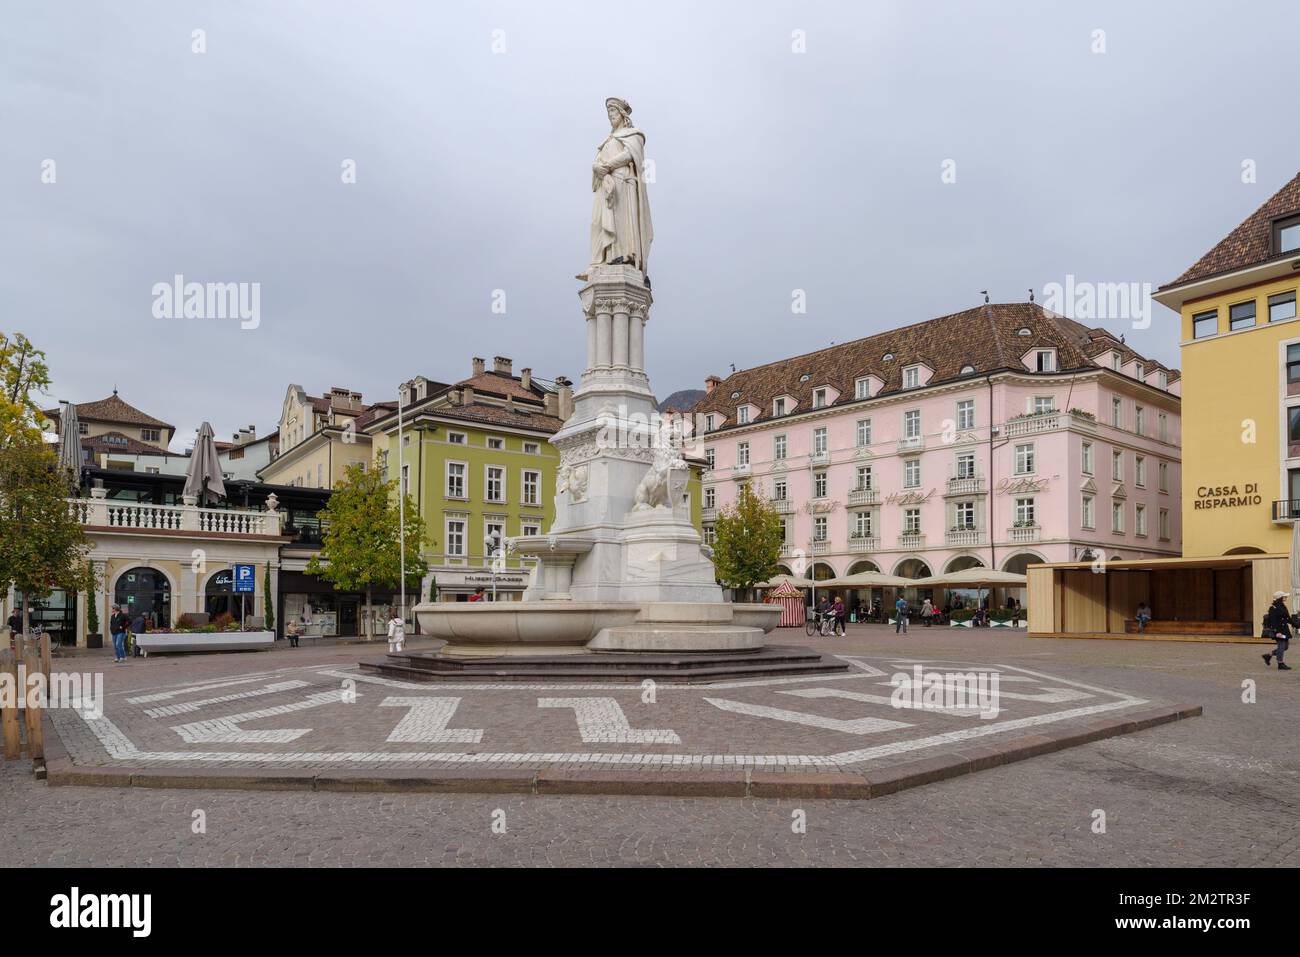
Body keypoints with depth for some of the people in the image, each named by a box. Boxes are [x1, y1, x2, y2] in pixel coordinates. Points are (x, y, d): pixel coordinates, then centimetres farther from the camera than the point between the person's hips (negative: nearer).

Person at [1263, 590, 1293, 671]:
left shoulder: (1283, 607, 14)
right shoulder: (1274, 608, -15)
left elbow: (1288, 618, 22)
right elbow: (1273, 621, -20)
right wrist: (1277, 632, -24)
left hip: (1284, 630, 10)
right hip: (1278, 630, -10)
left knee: (1286, 646, 13)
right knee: (1281, 646, -6)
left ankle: (1268, 655, 23)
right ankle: (1280, 664, 2)